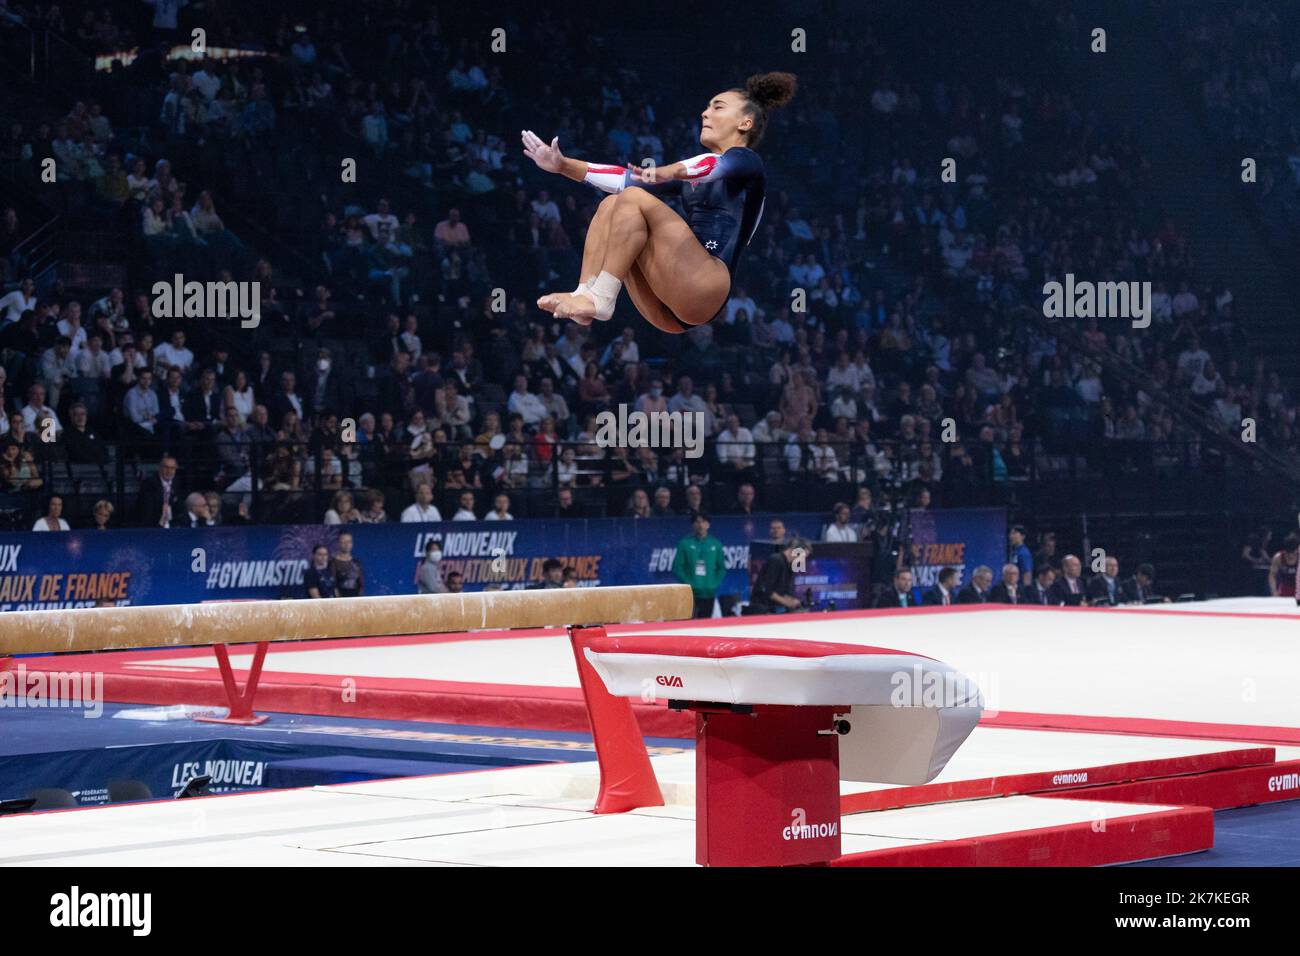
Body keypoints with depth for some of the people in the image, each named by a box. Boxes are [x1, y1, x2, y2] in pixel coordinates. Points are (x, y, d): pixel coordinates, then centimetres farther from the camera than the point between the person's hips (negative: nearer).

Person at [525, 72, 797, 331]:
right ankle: (583, 296, -17)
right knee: (611, 204, 0)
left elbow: (717, 164, -18)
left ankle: (600, 300, -23)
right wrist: (564, 166, 11)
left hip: (706, 290, -7)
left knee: (634, 198, -17)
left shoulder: (747, 162, 6)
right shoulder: (693, 174, 29)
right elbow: (627, 178, 23)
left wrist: (671, 172, -41)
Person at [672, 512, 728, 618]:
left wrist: (715, 583, -2)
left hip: (709, 593, 3)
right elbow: (678, 567, -3)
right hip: (690, 593, -3)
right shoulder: (685, 543, -1)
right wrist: (688, 583, -11)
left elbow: (722, 567, 12)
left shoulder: (715, 544, 8)